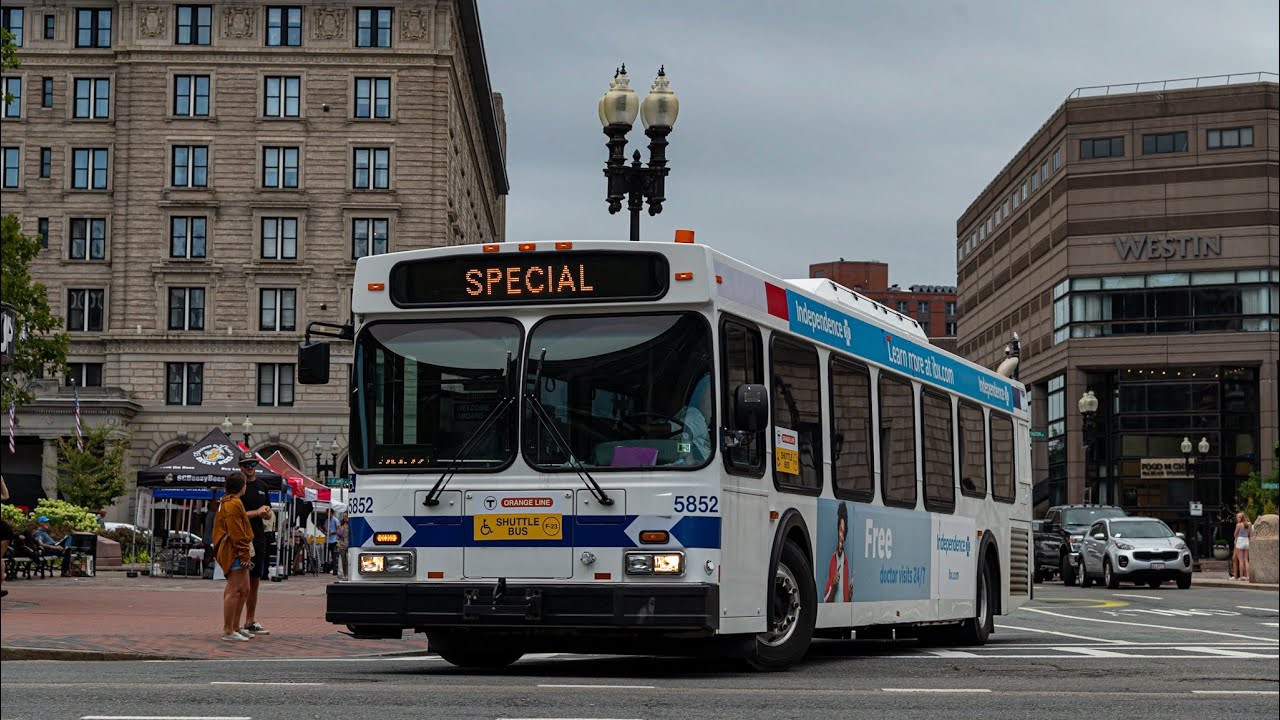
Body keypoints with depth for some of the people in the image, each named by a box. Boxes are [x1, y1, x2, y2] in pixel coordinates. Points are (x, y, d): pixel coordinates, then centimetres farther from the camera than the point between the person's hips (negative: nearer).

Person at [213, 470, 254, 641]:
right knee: (234, 591, -11)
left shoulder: (227, 503, 21)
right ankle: (228, 631, -11)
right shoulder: (233, 504, -13)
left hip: (235, 552, 11)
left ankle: (236, 627, 22)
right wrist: (244, 554, -18)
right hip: (235, 552, -11)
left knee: (244, 590, 16)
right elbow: (236, 532, -19)